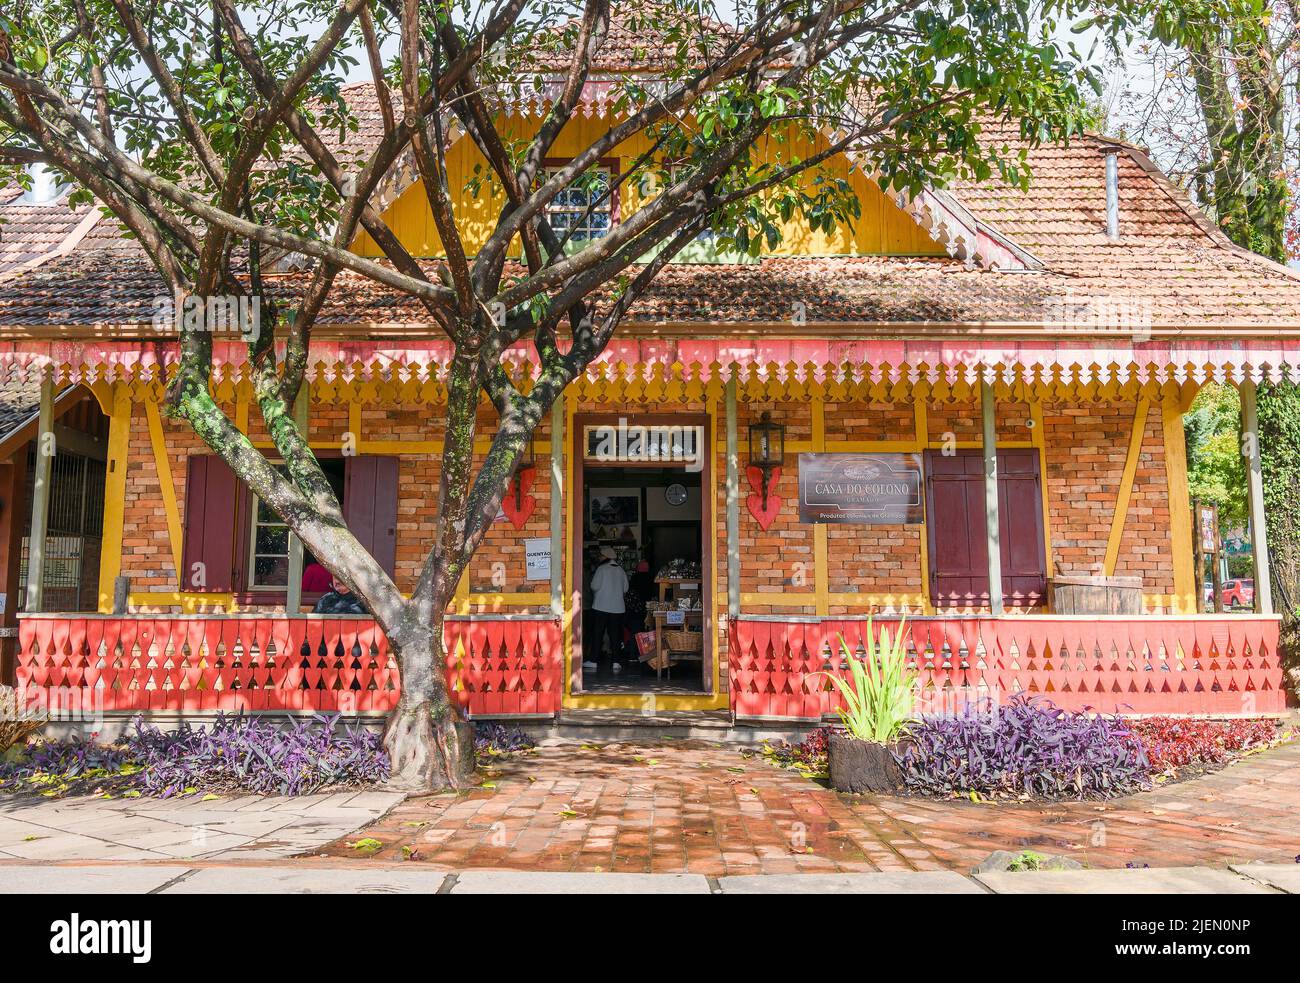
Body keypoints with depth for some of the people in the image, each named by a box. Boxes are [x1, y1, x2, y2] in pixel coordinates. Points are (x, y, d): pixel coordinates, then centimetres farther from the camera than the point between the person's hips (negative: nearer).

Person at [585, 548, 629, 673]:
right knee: (615, 634, 6)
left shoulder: (602, 569, -9)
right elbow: (625, 588, 8)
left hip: (601, 606, -4)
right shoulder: (621, 570, 5)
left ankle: (594, 661, 5)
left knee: (597, 634, 3)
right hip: (617, 607, 4)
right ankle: (616, 662, 3)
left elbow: (594, 586, -11)